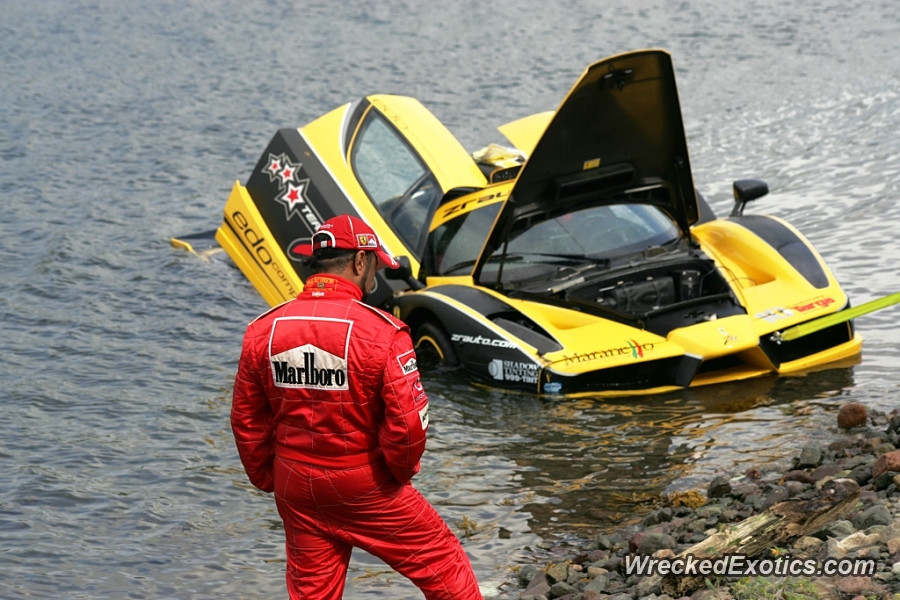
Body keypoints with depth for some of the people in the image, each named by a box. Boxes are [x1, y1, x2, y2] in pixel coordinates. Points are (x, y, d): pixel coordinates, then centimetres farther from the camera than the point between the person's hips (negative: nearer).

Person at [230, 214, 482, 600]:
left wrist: (269, 480, 16)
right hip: (366, 487, -5)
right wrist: (400, 472, -1)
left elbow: (246, 421, 4)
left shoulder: (262, 331, -3)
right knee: (442, 564, 12)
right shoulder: (382, 332, -18)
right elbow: (409, 422, -19)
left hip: (295, 486, 5)